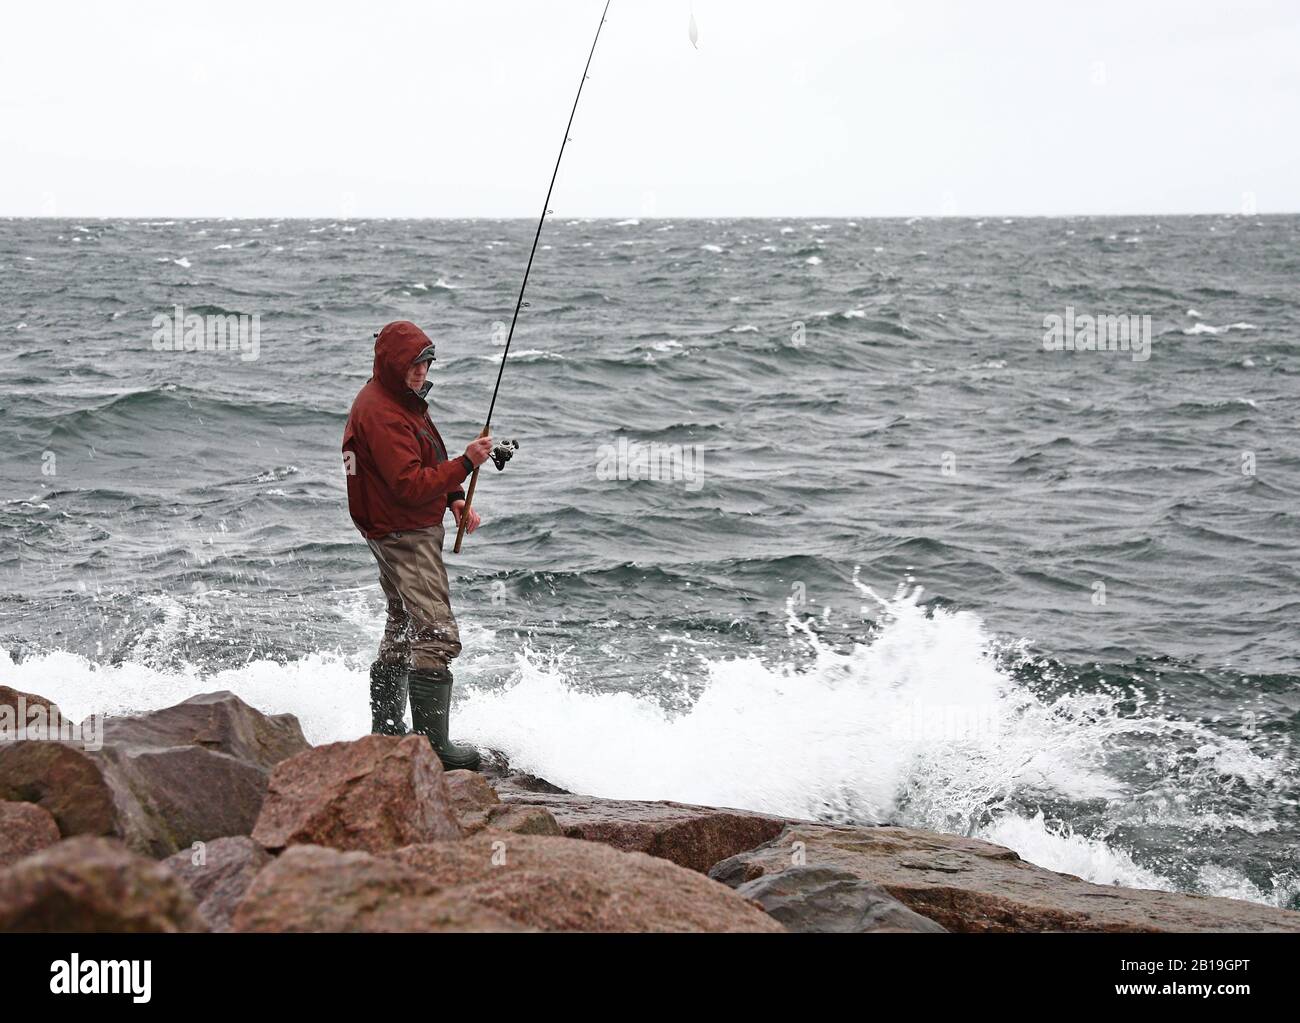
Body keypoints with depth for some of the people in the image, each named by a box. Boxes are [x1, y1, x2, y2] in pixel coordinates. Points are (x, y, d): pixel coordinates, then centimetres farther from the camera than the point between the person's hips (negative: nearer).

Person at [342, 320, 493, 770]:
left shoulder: (400, 399, 11)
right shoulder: (381, 413, -23)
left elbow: (424, 465, 21)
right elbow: (411, 485, -28)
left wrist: (454, 499, 7)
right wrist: (466, 464, -29)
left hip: (403, 533, 12)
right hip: (404, 535, -12)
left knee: (403, 629, 22)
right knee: (437, 636, -15)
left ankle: (386, 728, 34)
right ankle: (434, 745, -15)